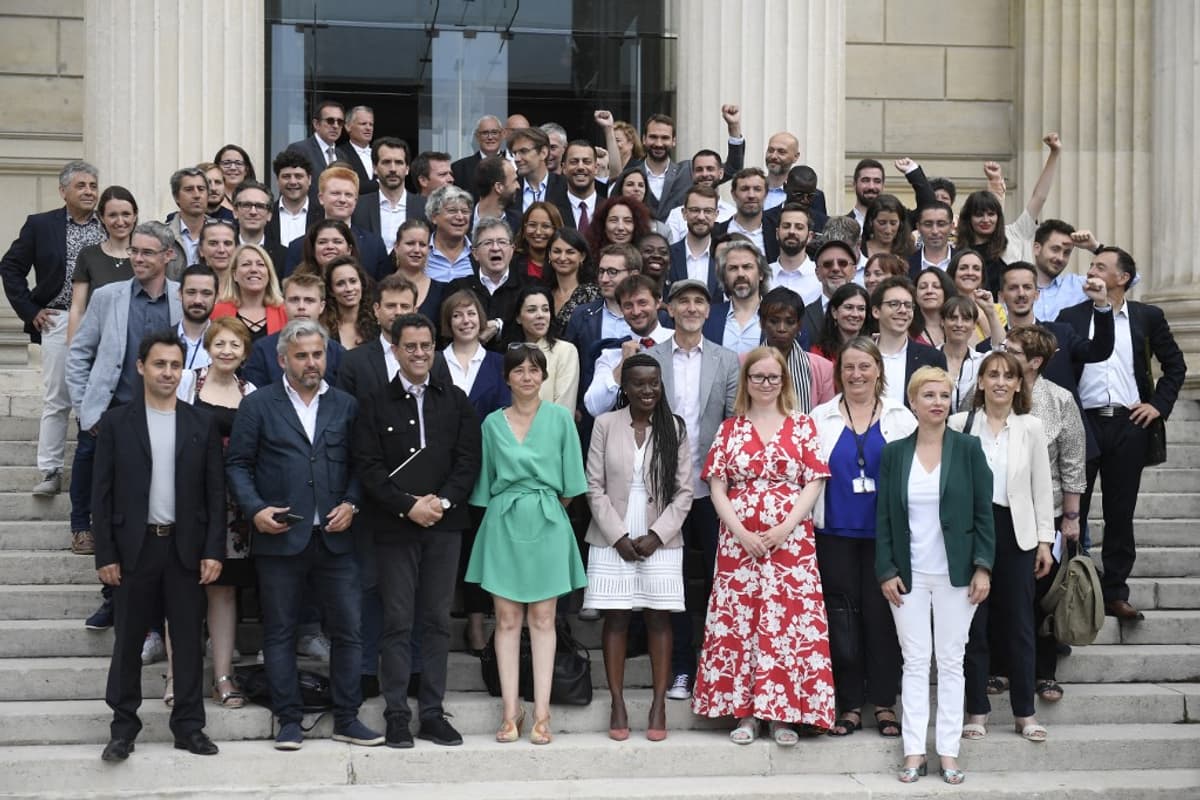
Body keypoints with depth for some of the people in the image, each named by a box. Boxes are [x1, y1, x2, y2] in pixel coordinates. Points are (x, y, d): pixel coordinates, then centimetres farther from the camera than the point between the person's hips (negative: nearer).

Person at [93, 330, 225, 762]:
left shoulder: (201, 424, 5)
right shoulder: (116, 422, 1)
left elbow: (215, 493, 4)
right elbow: (102, 493, 0)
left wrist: (213, 551, -4)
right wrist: (105, 554, -6)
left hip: (186, 547, 1)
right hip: (134, 547, -1)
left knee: (189, 640, 5)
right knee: (128, 640, 5)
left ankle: (189, 726, 13)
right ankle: (123, 727, 14)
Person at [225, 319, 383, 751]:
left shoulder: (346, 405, 11)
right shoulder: (258, 405, 4)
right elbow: (237, 464, 2)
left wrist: (351, 503, -4)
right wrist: (255, 508, -10)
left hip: (335, 537, 2)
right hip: (280, 537, -2)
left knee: (348, 629, 2)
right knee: (279, 631, 4)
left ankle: (347, 718, 11)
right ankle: (289, 720, 12)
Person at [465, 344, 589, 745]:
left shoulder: (560, 419, 3)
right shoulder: (492, 423, 7)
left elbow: (569, 485, 4)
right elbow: (485, 484, 11)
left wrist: (548, 509, 4)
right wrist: (503, 514, 5)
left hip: (547, 524, -1)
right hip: (503, 524, 1)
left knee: (542, 618, 0)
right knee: (507, 619, 1)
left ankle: (541, 713, 1)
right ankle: (511, 711, 4)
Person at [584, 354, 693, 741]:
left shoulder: (675, 429, 3)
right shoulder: (605, 425, 1)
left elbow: (683, 491, 2)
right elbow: (595, 487, 0)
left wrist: (656, 536, -8)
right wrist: (619, 536, -8)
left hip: (660, 543, 0)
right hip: (613, 541, 0)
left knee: (658, 619, 3)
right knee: (616, 619, 2)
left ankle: (659, 704, 7)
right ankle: (617, 704, 8)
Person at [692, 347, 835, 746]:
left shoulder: (802, 425, 6)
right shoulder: (730, 428, 9)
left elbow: (814, 483, 0)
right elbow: (717, 485, 3)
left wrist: (785, 528, -11)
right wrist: (740, 532, -9)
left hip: (791, 541, -1)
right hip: (738, 541, 1)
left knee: (788, 621, -3)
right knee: (737, 620, 1)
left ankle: (782, 713, 4)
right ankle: (744, 712, 9)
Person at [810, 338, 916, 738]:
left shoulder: (900, 418, 6)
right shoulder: (820, 418, 8)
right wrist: (805, 523, -2)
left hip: (885, 532, -1)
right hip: (836, 531, 1)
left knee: (882, 614, 2)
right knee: (841, 616, 2)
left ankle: (884, 703, 11)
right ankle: (850, 703, 11)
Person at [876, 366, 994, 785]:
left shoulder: (968, 448, 0)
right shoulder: (894, 453, 3)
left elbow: (983, 512, -1)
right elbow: (883, 517, 3)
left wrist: (983, 567, -7)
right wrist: (886, 571, -4)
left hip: (955, 574, -1)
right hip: (909, 575, 1)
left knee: (951, 662, 4)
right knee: (914, 662, 3)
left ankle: (948, 751, 10)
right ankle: (914, 750, 7)